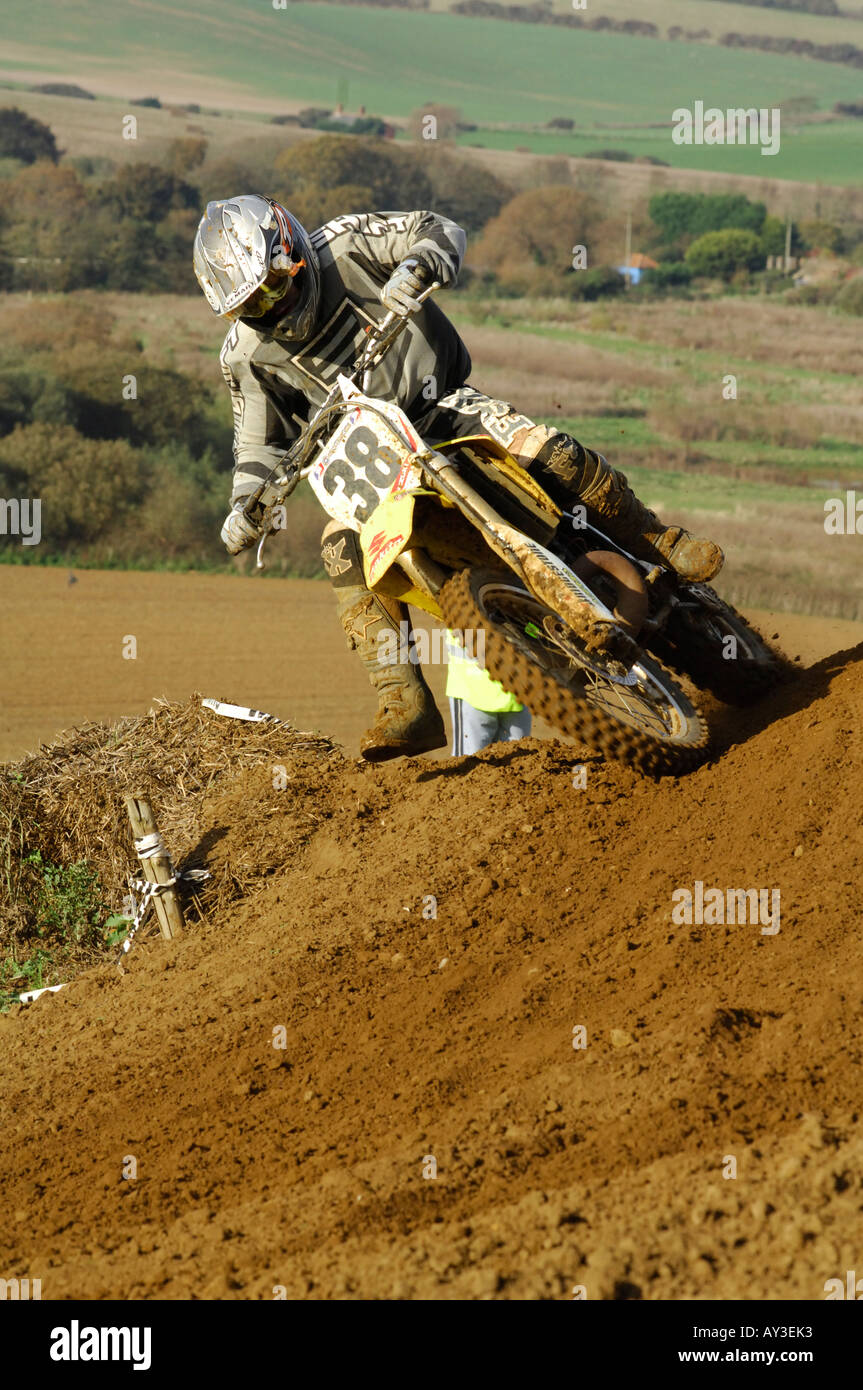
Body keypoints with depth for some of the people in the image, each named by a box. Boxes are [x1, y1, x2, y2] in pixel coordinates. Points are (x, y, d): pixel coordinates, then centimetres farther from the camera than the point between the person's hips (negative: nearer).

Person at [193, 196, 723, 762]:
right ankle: (408, 709, -27)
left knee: (550, 454, -24)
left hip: (441, 402, -1)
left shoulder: (344, 244, -12)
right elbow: (260, 442, 2)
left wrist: (414, 267, -31)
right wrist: (244, 508, -17)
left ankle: (661, 545, -4)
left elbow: (442, 230, -9)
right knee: (347, 553, -26)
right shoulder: (250, 354, -6)